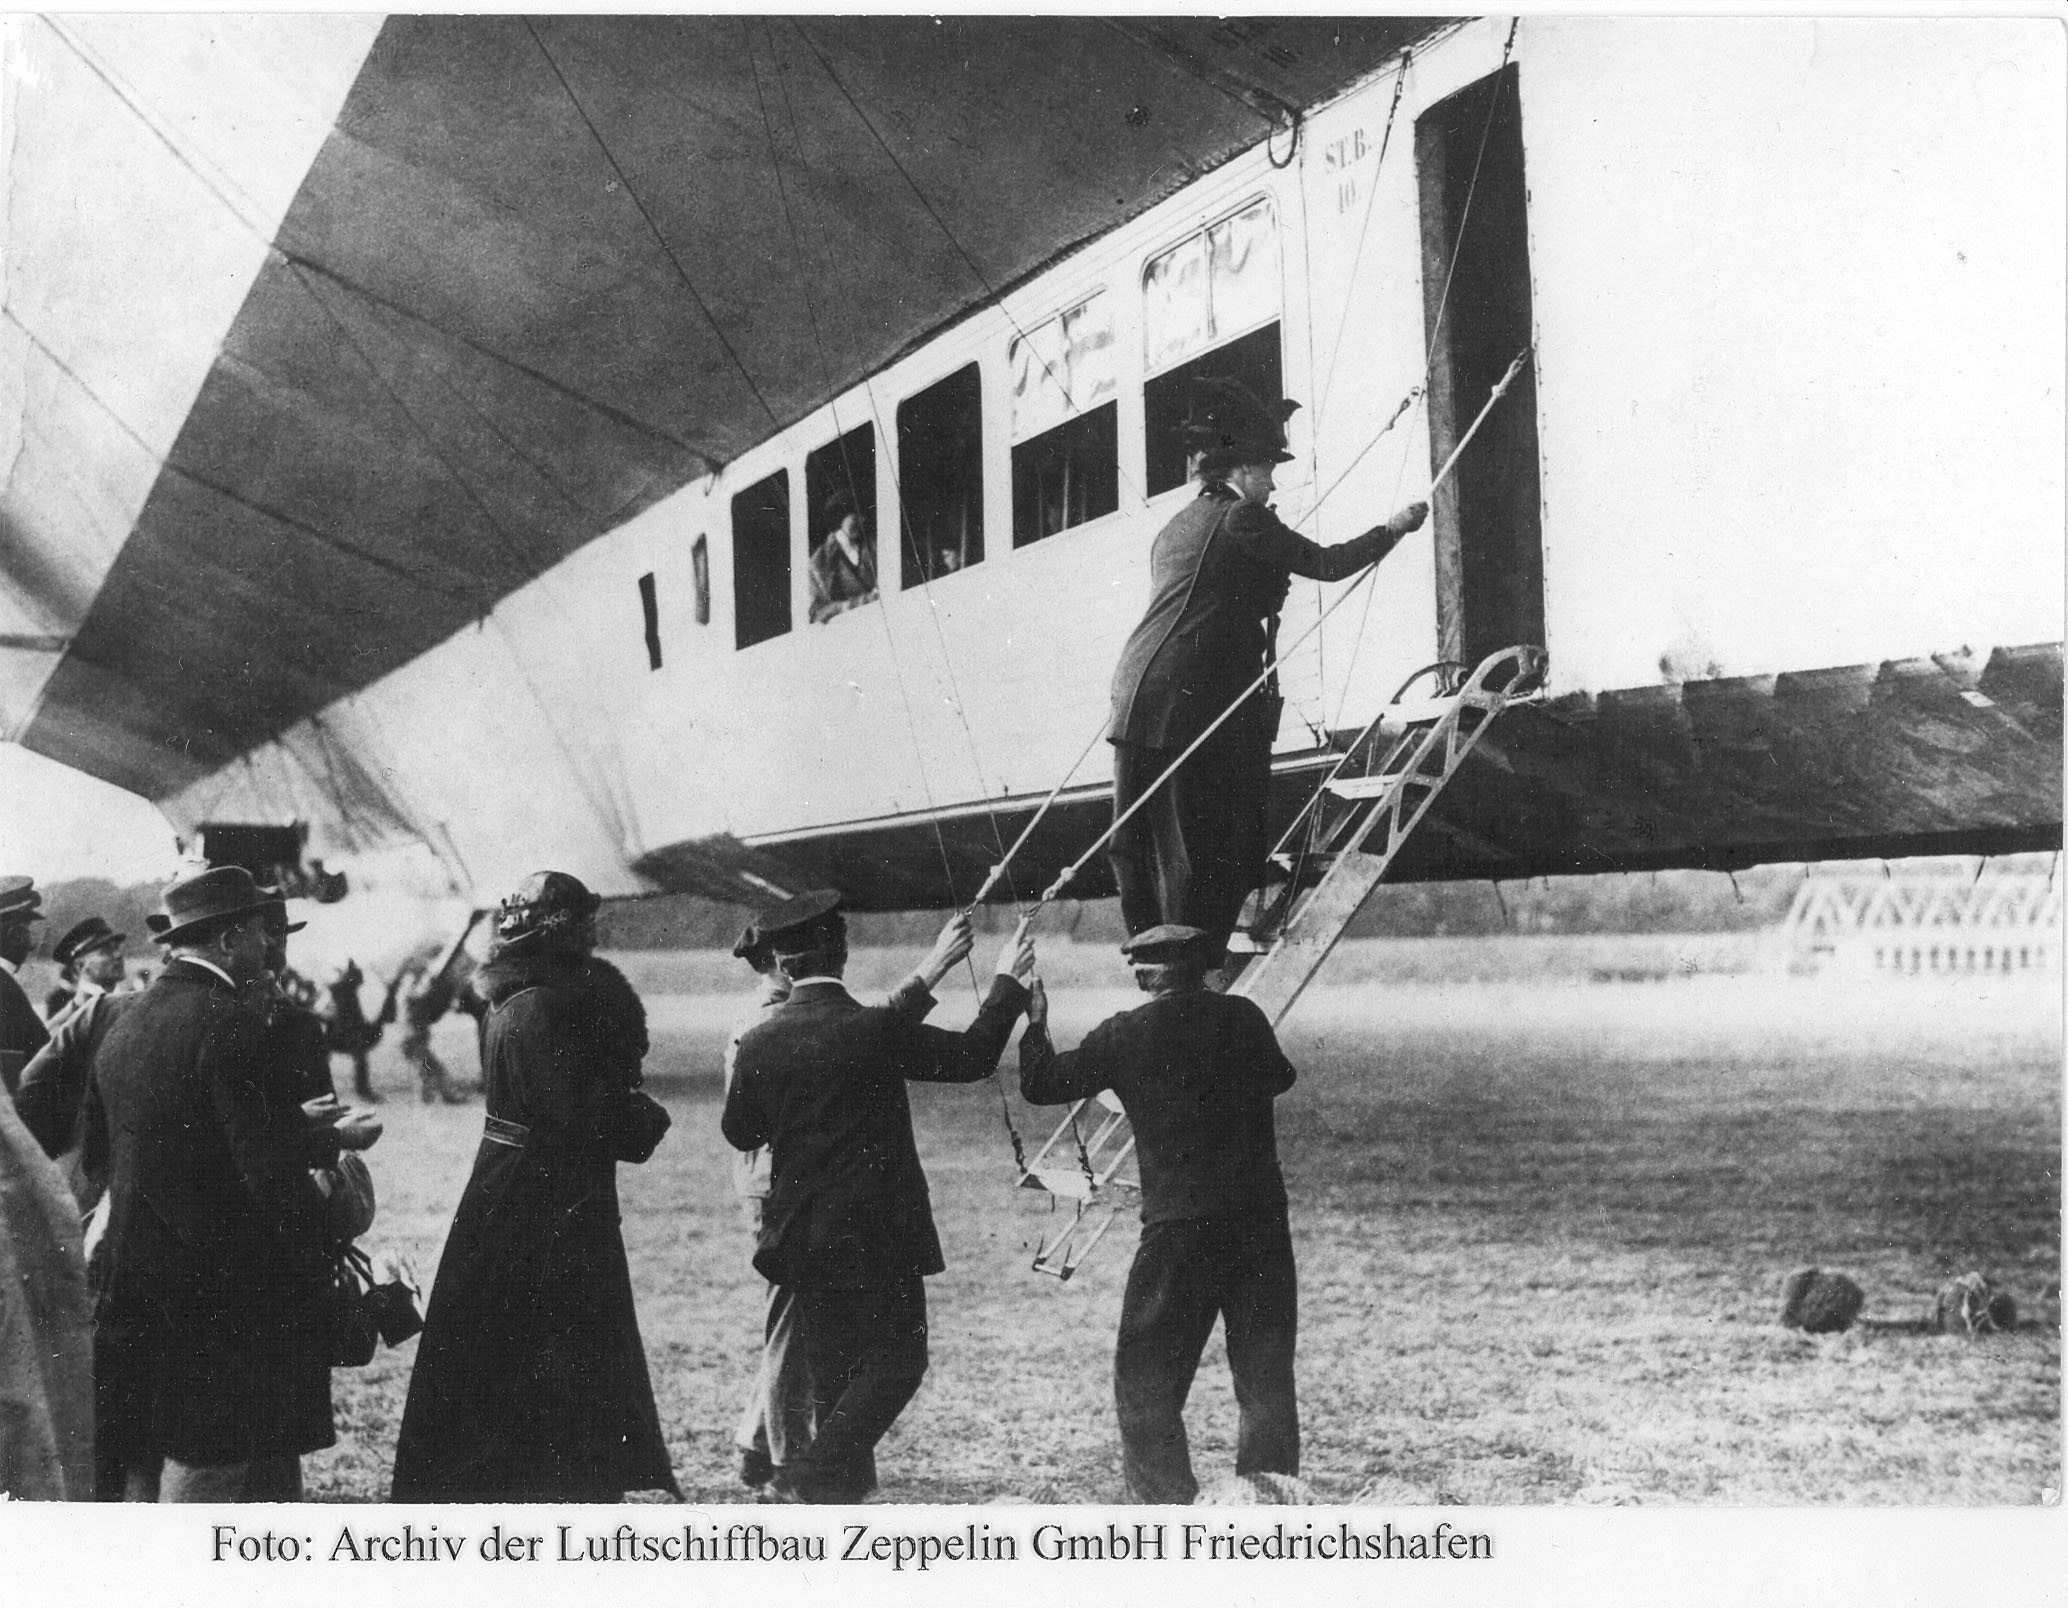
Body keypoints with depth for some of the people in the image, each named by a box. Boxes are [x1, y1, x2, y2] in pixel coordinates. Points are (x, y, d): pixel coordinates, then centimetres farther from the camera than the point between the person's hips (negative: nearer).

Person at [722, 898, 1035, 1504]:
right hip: (878, 1232, -5)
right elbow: (972, 1056, -3)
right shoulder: (877, 1028, -14)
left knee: (833, 1373, 15)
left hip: (803, 1236, 5)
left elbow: (739, 1132, 8)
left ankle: (841, 1493, 19)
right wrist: (1007, 983, 9)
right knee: (897, 1361, 3)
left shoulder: (760, 1041, -3)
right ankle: (803, 1484, -8)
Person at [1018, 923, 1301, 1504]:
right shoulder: (1244, 1016, 2)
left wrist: (1035, 1023, 23)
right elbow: (1279, 1076, 21)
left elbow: (1041, 1085, 7)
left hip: (1178, 1226, -3)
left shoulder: (1124, 1035, -4)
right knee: (1266, 1378, 12)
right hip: (1261, 1222, 3)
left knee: (1145, 1382, 7)